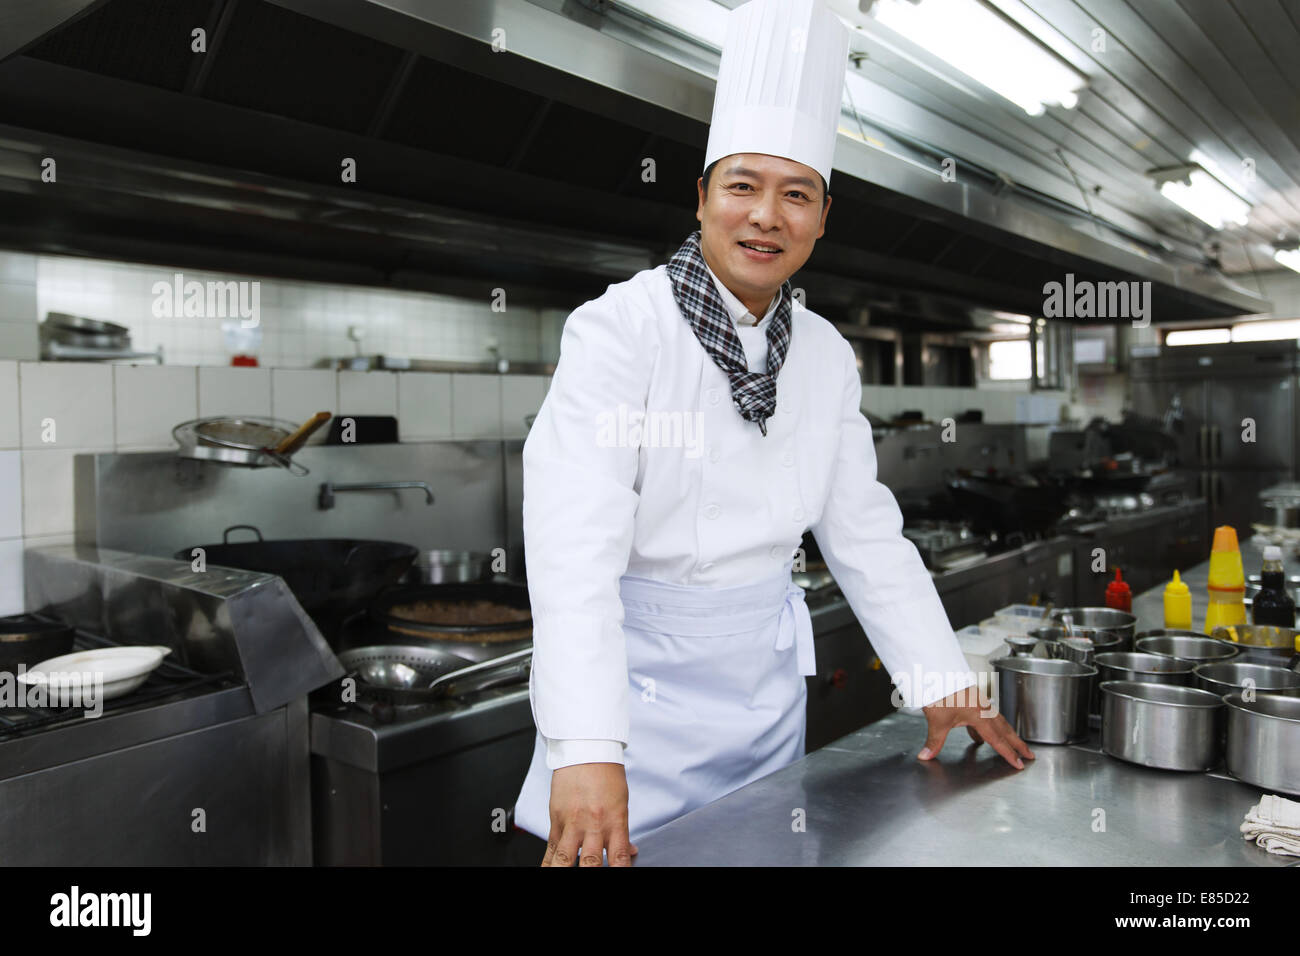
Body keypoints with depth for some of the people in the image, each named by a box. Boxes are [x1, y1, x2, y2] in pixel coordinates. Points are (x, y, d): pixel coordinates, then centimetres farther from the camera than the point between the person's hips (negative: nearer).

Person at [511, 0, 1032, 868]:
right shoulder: (622, 326, -16)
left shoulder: (826, 355, 3)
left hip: (768, 674, 6)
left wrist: (944, 685, 3)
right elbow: (575, 541, -27)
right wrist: (586, 751, -35)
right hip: (638, 666, -5)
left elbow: (867, 532, 8)